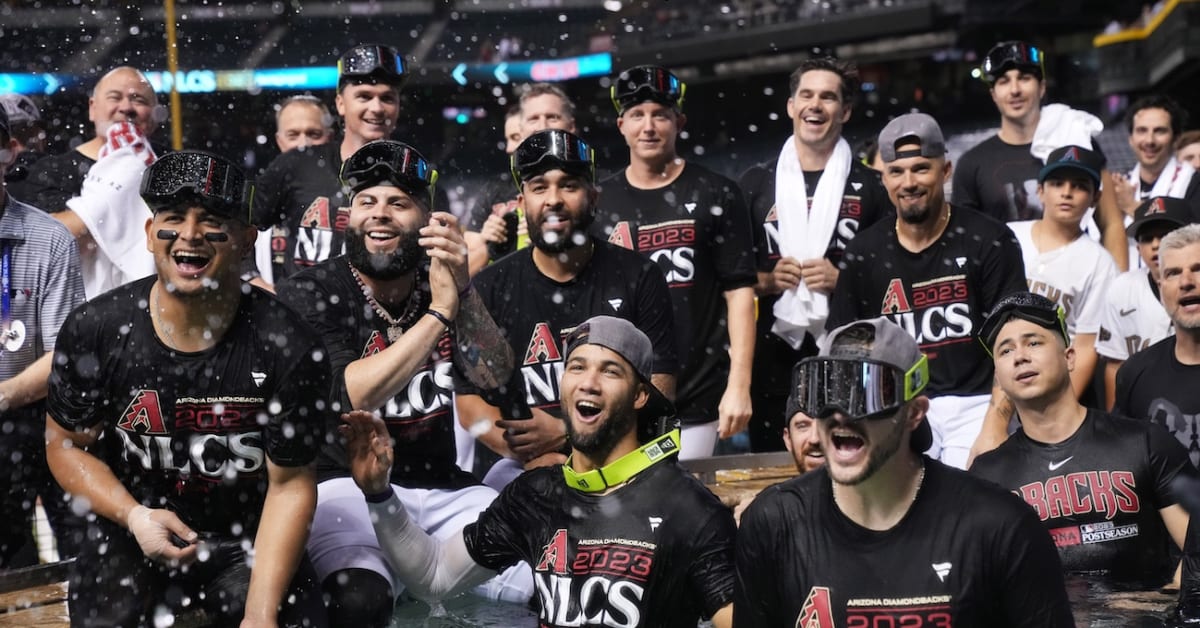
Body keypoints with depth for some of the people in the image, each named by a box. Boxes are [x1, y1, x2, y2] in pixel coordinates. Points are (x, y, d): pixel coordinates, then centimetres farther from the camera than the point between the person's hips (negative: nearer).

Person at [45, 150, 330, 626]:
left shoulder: (288, 348, -16)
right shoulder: (92, 332, -11)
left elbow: (290, 484, -12)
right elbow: (66, 443, 1)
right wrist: (134, 516, -17)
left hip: (250, 539, 0)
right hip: (131, 531, 1)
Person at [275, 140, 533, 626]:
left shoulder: (440, 284, 6)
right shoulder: (309, 294, -6)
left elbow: (495, 377, -9)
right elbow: (349, 397, -22)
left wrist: (461, 291, -25)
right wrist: (438, 312, -25)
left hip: (441, 486, 6)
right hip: (344, 484, -6)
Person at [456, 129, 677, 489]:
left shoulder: (638, 277, 4)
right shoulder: (489, 289, 5)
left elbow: (658, 391, -1)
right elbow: (470, 401, 0)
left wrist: (564, 432, -12)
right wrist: (539, 459, -17)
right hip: (526, 465, 0)